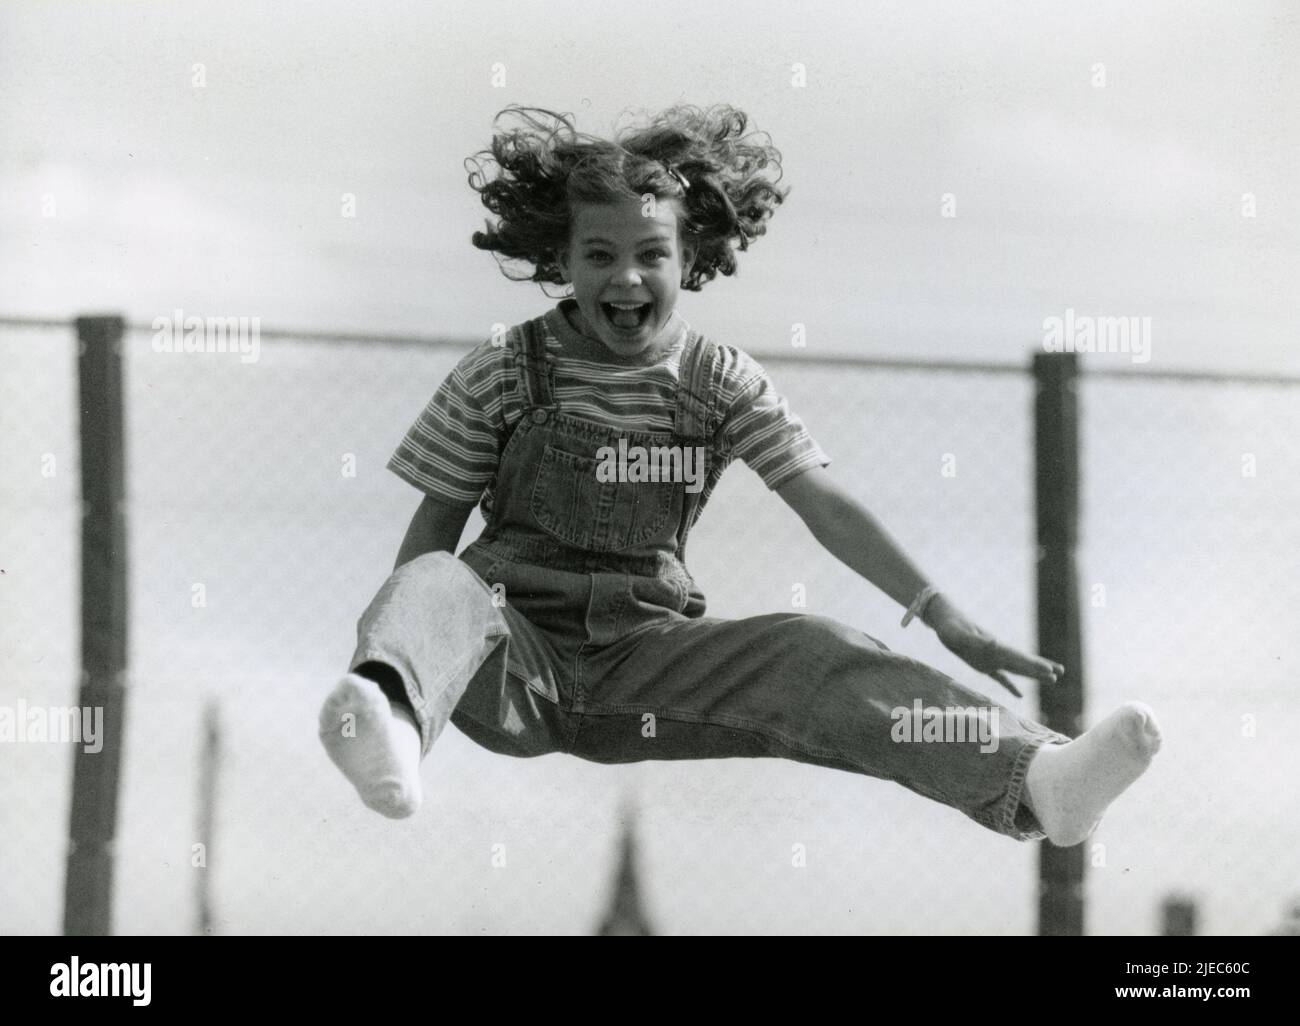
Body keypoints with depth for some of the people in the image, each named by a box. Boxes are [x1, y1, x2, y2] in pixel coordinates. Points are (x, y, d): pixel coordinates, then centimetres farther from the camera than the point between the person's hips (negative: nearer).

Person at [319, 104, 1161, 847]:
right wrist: (392, 655, -8)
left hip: (647, 648, 1)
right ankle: (389, 728, -72)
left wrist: (949, 621, -9)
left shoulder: (722, 383, 6)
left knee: (813, 654, -25)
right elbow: (434, 527, 5)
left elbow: (826, 504, 0)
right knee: (434, 584, -35)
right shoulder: (504, 373, 1)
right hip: (515, 645, -1)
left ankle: (1034, 780, -48)